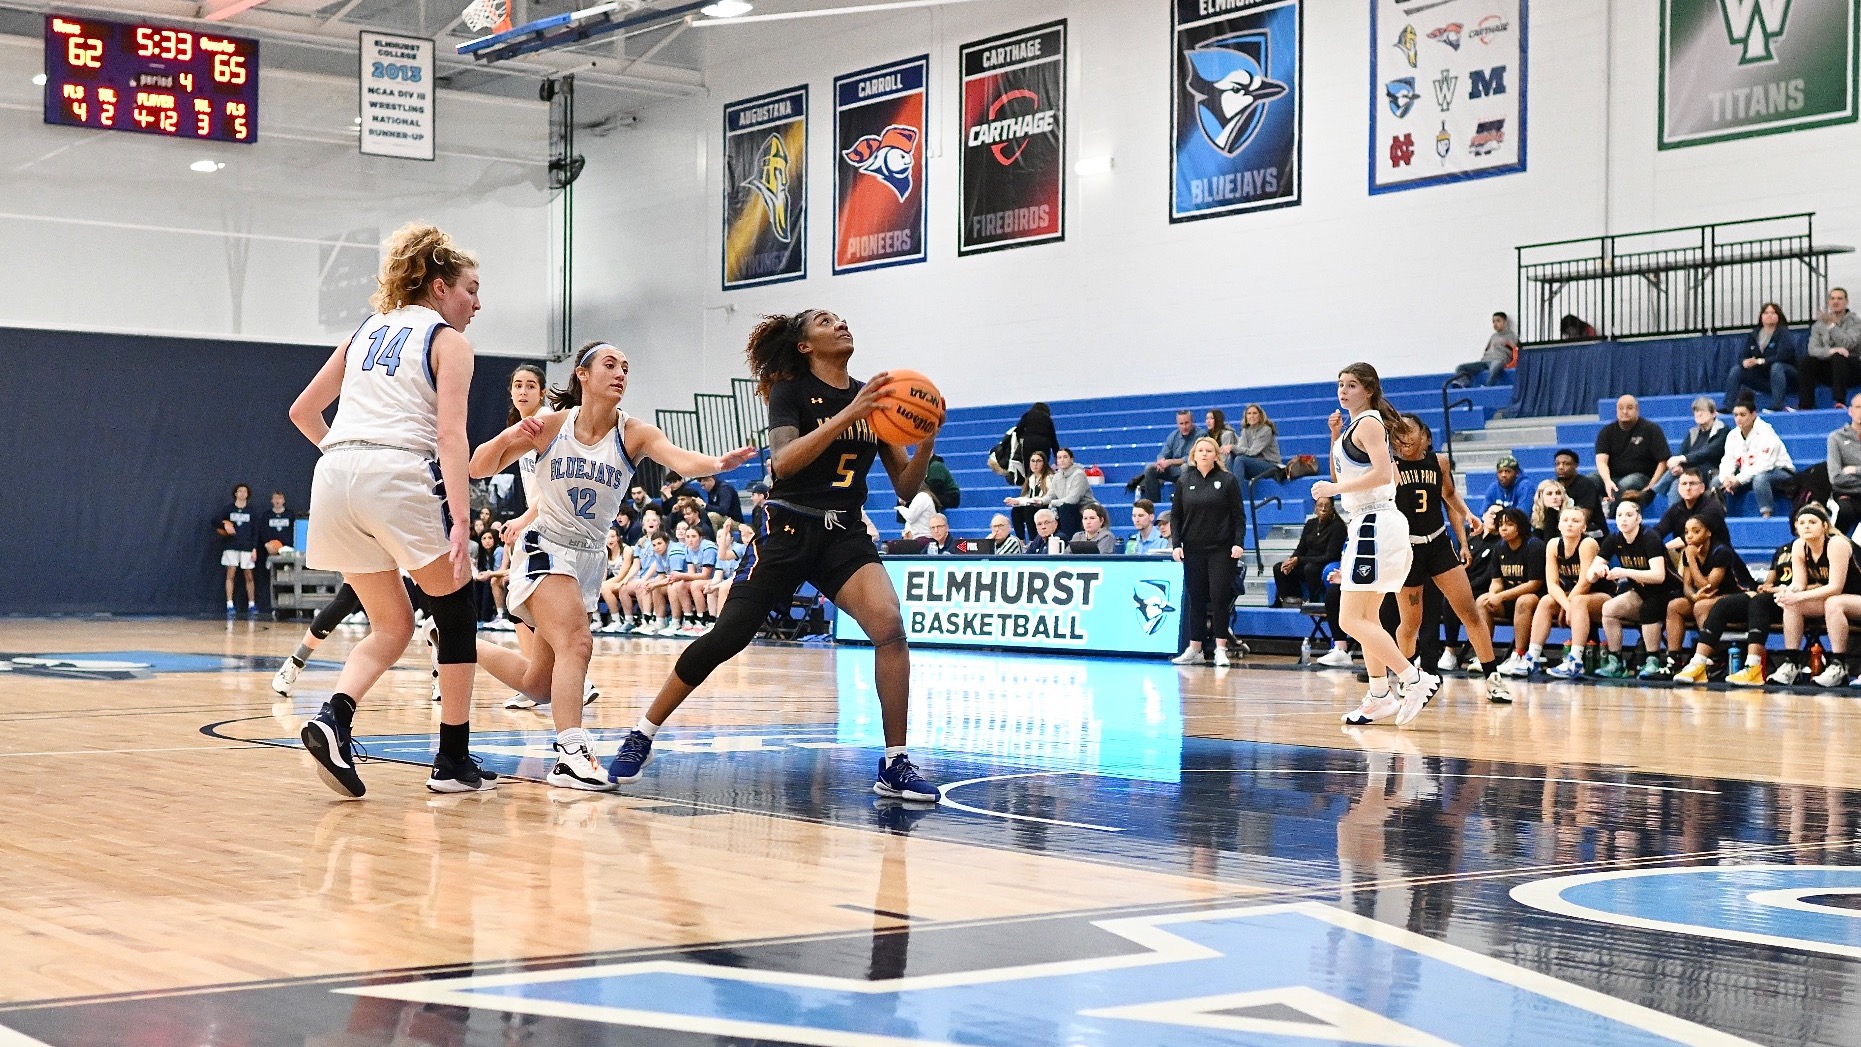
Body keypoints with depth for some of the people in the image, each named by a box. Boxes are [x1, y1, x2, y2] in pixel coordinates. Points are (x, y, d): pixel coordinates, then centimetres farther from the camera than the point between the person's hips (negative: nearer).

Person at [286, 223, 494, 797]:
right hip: (400, 476, -6)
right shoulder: (448, 341, 5)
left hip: (336, 475, 6)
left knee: (392, 625, 17)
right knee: (455, 615, 12)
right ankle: (453, 760, 12)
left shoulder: (367, 331, 23)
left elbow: (302, 411, 26)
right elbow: (450, 436, -9)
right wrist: (460, 522, -16)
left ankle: (333, 717, -9)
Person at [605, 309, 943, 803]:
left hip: (844, 535, 3)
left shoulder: (874, 396, 10)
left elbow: (906, 487, 8)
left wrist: (927, 440, -11)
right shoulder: (792, 390, -2)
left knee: (889, 625, -21)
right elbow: (783, 463, -20)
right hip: (788, 532, -3)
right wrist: (847, 415, -25)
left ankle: (894, 766, -14)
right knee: (726, 638, -7)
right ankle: (641, 736, 12)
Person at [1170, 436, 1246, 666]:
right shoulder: (1183, 481, 7)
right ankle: (1194, 648, 12)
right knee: (1195, 599, 5)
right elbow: (1175, 515, 9)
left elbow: (1239, 515, 0)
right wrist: (1176, 544, -1)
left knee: (1220, 596, -5)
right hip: (1193, 550, 2)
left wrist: (1238, 542, -10)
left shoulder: (1228, 480, 0)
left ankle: (1220, 648, 1)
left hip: (1222, 550, -2)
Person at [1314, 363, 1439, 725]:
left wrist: (1334, 489, -19)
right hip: (1366, 526, 11)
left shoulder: (1368, 423, -11)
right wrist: (1335, 435, 14)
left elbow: (1383, 473, -24)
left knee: (1351, 620, -12)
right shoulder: (1354, 426, 18)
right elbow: (1340, 476, 24)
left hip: (1375, 526, -11)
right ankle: (1380, 698, 22)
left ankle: (1415, 679, -14)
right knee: (1366, 618, 16)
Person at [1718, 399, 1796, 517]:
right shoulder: (1733, 435, 3)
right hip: (1747, 476, 7)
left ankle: (1767, 515, -34)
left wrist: (1739, 479, -29)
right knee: (1718, 481, -8)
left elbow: (1764, 464, -27)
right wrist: (1726, 479, -23)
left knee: (1759, 478, -40)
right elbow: (1727, 461, 0)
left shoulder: (1765, 432, -19)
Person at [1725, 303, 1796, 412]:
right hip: (1763, 380, 5)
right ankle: (1728, 407, -19)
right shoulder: (1754, 334, 7)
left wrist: (1760, 361, -26)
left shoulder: (1783, 332, -9)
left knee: (1776, 366, -36)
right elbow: (1743, 355, 3)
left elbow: (1782, 355, -23)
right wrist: (1744, 361, -22)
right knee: (1736, 369, -11)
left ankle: (1777, 407, -42)